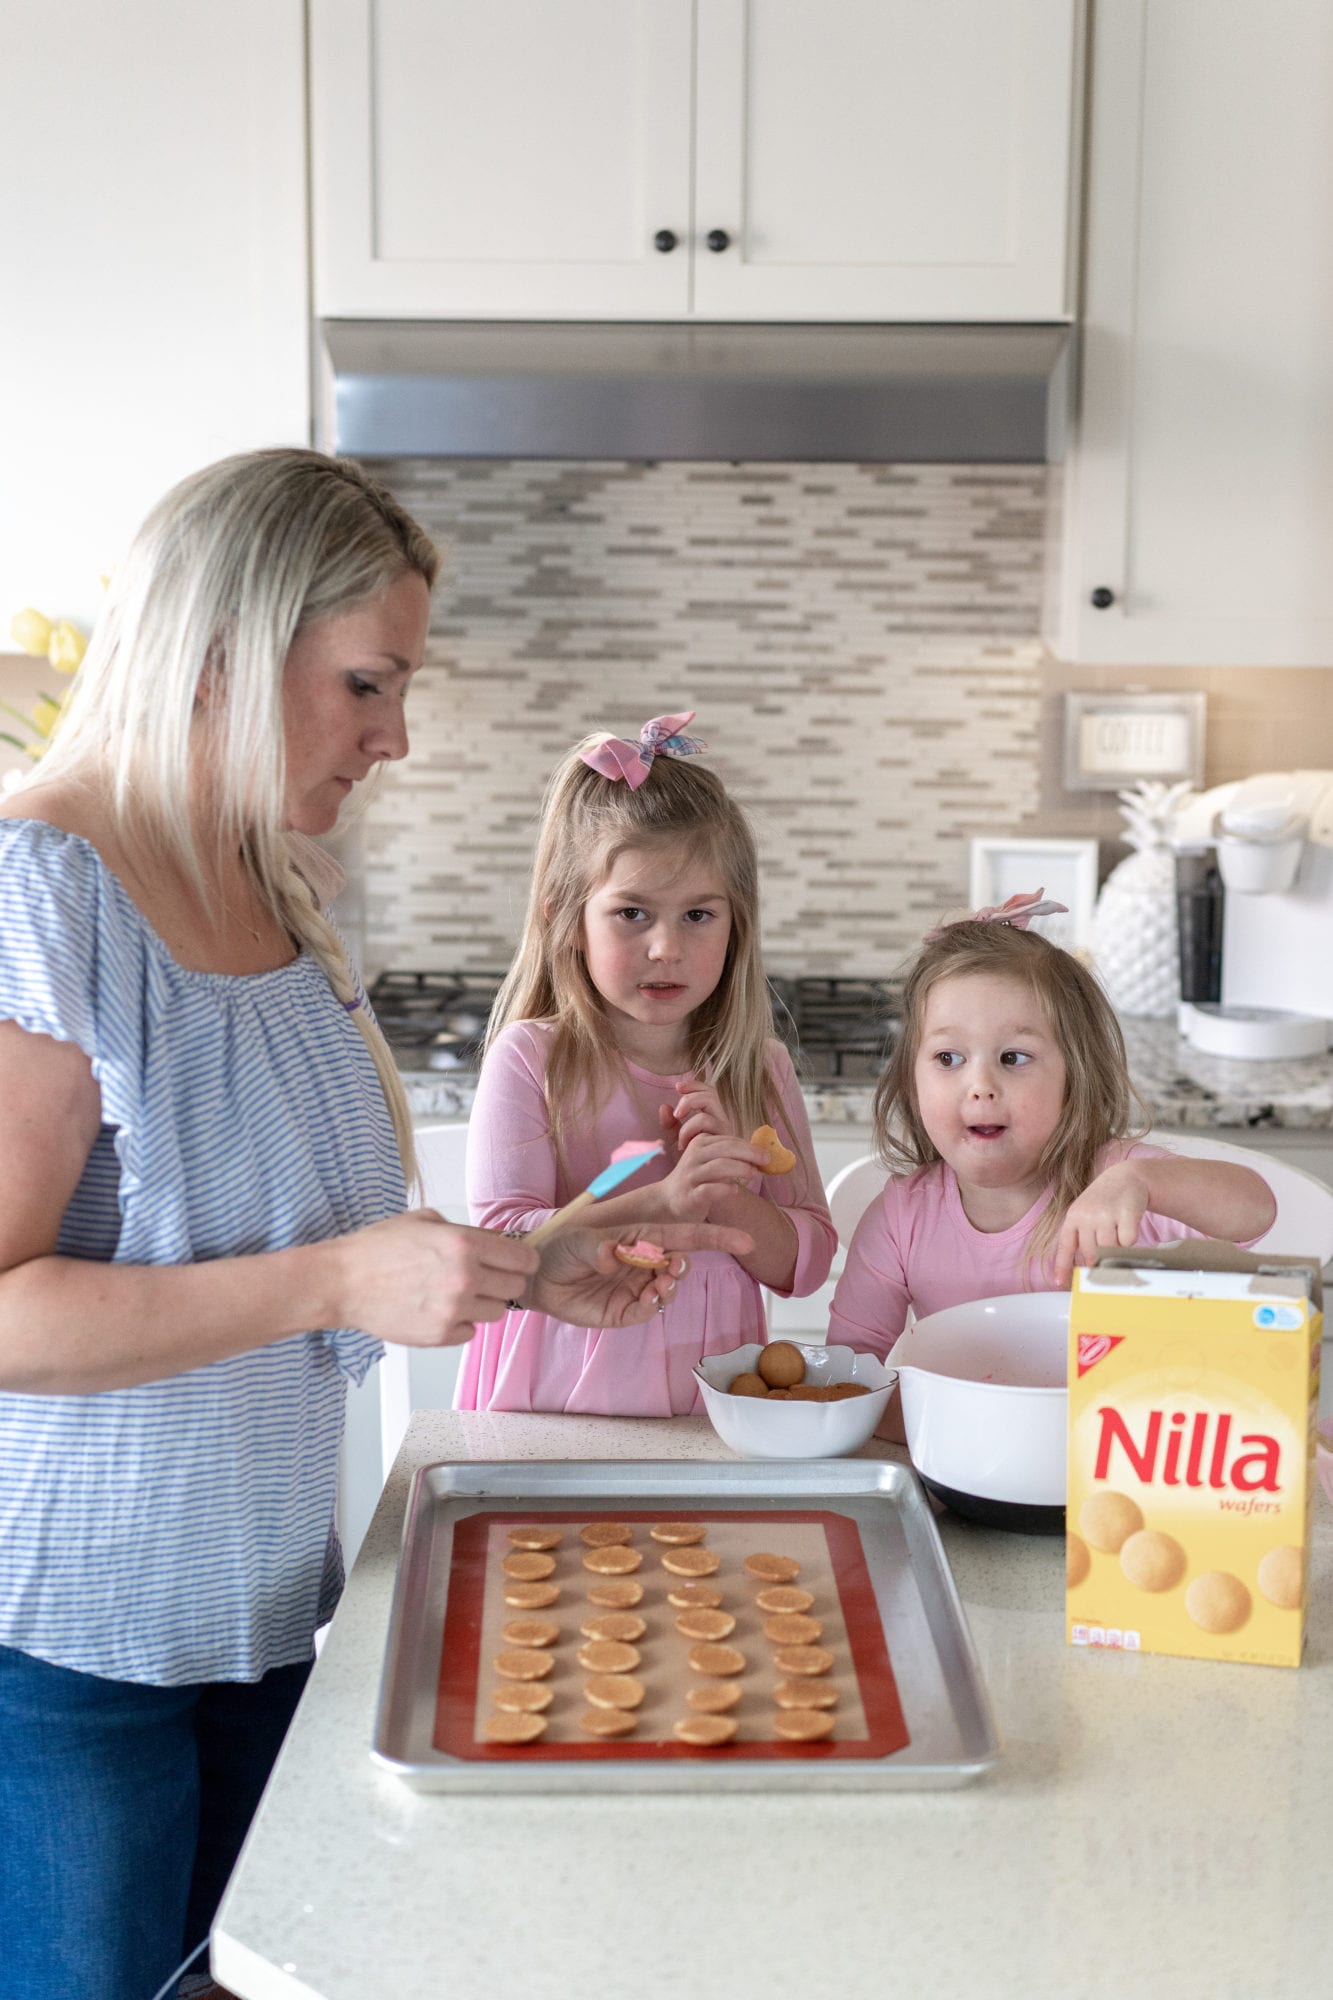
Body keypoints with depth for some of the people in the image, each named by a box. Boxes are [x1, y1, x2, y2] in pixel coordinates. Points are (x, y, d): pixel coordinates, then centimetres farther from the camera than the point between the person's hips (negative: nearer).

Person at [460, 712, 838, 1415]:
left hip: (711, 1407, 3)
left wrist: (724, 1193, -11)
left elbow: (805, 1264, 5)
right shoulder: (528, 1061, -5)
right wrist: (659, 1204, -22)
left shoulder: (759, 1070, 5)